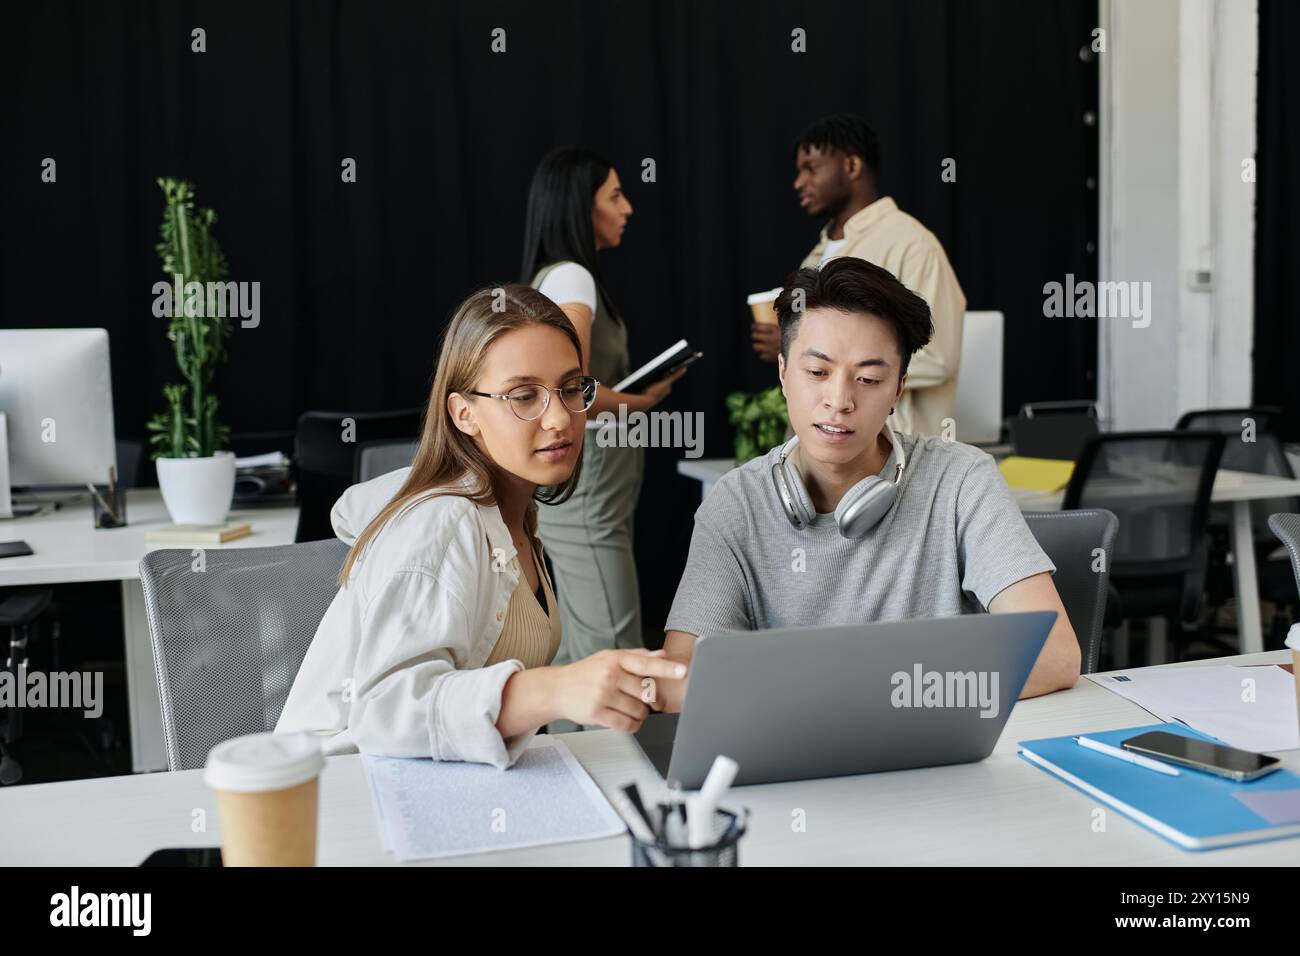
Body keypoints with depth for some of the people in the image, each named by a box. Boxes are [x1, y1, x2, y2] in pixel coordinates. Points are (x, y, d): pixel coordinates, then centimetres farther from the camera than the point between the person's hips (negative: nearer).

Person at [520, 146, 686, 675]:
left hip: (591, 495, 10)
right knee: (613, 653, -9)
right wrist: (643, 402, -12)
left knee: (578, 652, 13)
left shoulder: (553, 276, 15)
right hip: (584, 495, -10)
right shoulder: (571, 278, -14)